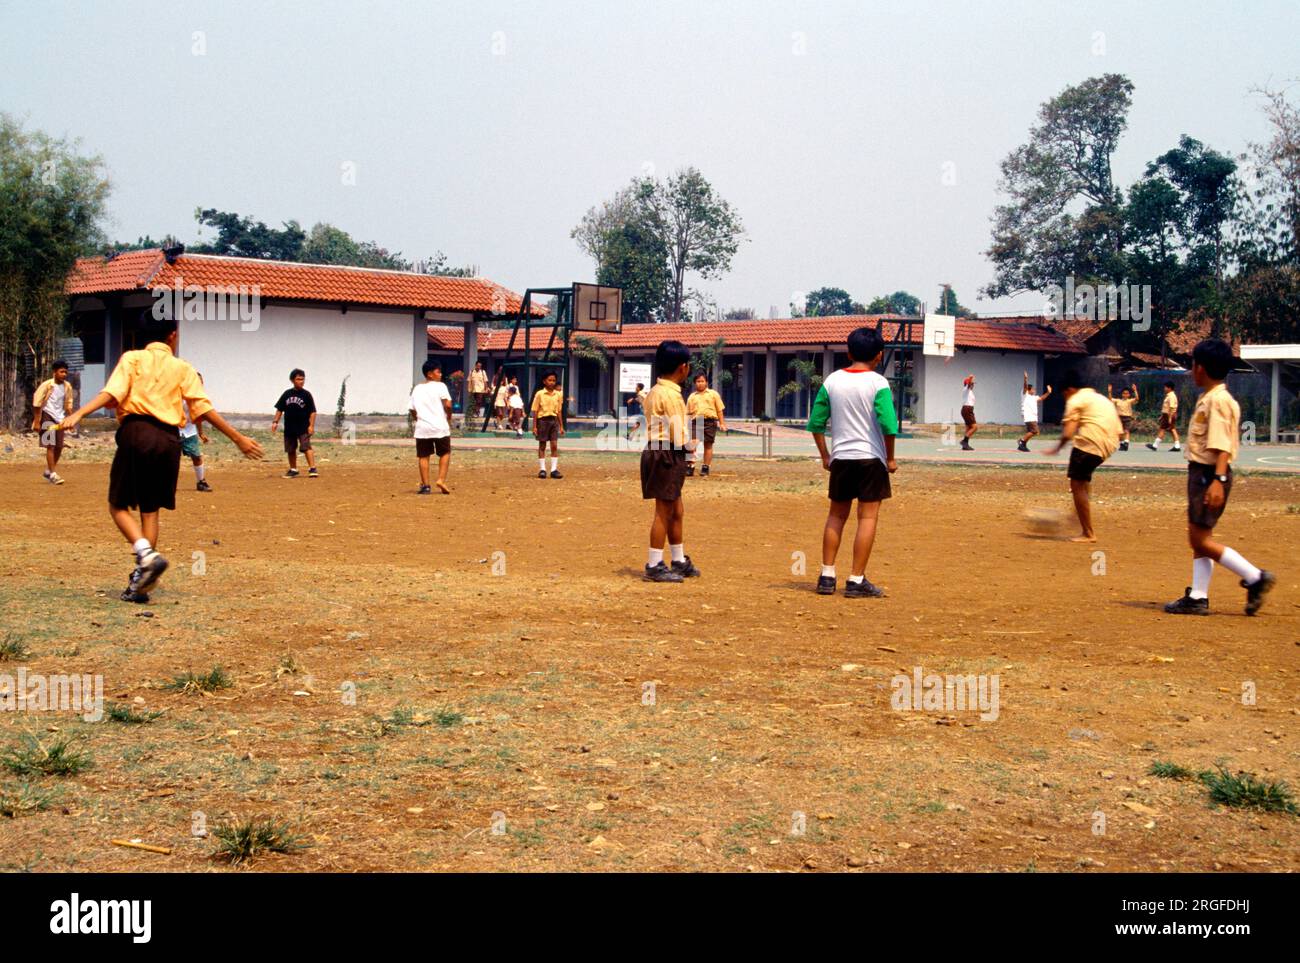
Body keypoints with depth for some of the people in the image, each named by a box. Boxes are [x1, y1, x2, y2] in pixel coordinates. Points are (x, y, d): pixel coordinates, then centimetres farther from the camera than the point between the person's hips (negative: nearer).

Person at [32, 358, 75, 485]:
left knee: (59, 447, 7)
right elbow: (36, 404, -9)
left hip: (60, 418, 6)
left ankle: (48, 471, 25)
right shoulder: (46, 385, -12)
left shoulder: (67, 386, 3)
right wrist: (36, 422, -12)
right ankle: (53, 475, -10)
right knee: (50, 445, -11)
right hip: (47, 416, -6)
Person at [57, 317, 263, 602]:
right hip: (169, 439, 2)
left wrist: (79, 413, -15)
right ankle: (140, 583, 5)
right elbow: (203, 408, 6)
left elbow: (112, 392, -7)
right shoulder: (183, 368, 14)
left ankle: (146, 554, -18)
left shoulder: (132, 359, 10)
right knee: (151, 509, 10)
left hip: (136, 432, -2)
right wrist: (238, 438, 9)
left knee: (119, 505, 7)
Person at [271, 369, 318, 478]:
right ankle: (293, 470, 25)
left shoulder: (306, 394, -3)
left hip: (303, 428, -4)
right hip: (289, 427, 4)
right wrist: (275, 422, 3)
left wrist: (311, 425, -11)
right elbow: (280, 409, 11)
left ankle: (312, 468, -18)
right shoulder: (287, 394, 5)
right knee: (291, 450, 12)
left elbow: (313, 411, -4)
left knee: (306, 447, -16)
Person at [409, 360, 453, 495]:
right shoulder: (440, 386, -3)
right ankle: (441, 480, -1)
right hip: (440, 427, -3)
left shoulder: (417, 389, 11)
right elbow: (447, 404, -13)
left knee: (424, 456, 7)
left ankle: (425, 486, 4)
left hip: (422, 428, 3)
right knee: (445, 453, 13)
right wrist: (449, 418, 3)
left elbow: (413, 411, 9)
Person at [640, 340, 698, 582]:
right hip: (668, 456, -10)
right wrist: (693, 444, -2)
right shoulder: (671, 394, -17)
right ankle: (654, 566, 3)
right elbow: (680, 435, -20)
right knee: (664, 511, -3)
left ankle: (679, 561, 27)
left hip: (657, 452, 10)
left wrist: (687, 442, 5)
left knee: (677, 510, 18)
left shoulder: (655, 391, 13)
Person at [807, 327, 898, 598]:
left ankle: (827, 577, 13)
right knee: (868, 517, 0)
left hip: (840, 458, 4)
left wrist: (825, 455, 13)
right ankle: (856, 581, -3)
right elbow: (888, 425, -16)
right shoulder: (878, 383, -8)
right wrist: (890, 458, -5)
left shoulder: (832, 380, 4)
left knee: (836, 515, 15)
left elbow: (816, 422, 5)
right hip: (871, 458, -4)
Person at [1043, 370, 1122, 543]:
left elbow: (1067, 434, -7)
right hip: (1110, 446, 8)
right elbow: (1119, 432, 21)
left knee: (1077, 485, -2)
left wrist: (1057, 449, 7)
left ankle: (1088, 533, -4)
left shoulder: (1075, 400, 3)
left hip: (1089, 444, -8)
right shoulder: (1103, 399, 28)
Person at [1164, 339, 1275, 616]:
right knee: (1198, 538, 10)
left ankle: (1256, 578, -3)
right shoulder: (1208, 398, 14)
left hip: (1210, 474, -10)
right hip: (1200, 472, 10)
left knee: (1201, 539, -8)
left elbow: (1222, 445, -23)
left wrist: (1218, 480, -30)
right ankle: (1198, 598, 13)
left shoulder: (1218, 400, -16)